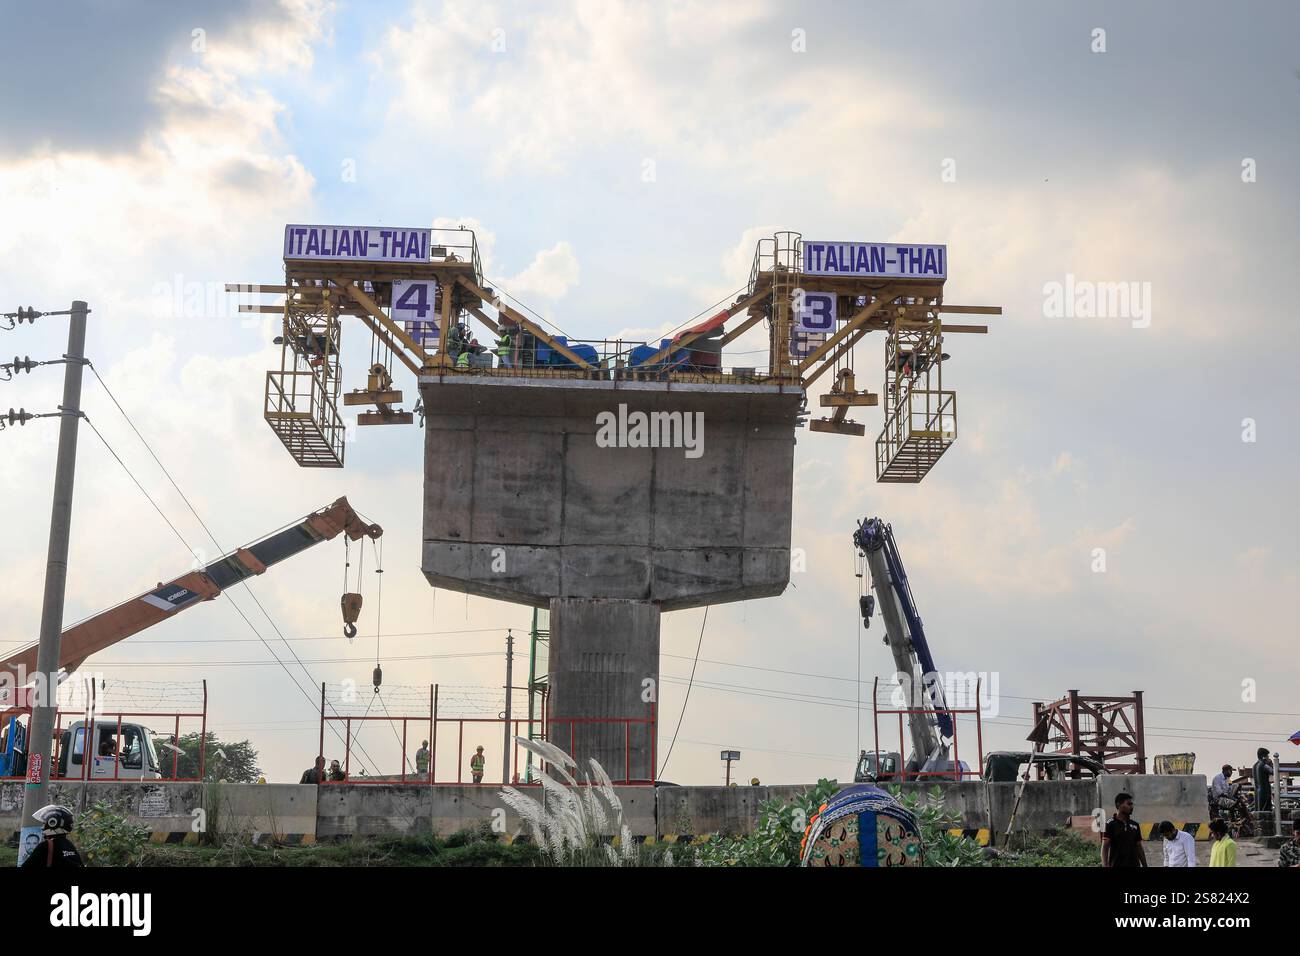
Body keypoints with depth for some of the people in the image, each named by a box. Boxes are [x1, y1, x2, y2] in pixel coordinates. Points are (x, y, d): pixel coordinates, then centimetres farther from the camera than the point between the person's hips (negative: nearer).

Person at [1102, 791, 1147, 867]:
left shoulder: (1135, 825, 12)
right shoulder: (1110, 824, -6)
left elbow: (1139, 848, 16)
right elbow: (1104, 848, -11)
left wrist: (1145, 866, 11)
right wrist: (1105, 866, -23)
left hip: (1134, 865, 6)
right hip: (1117, 864, -6)